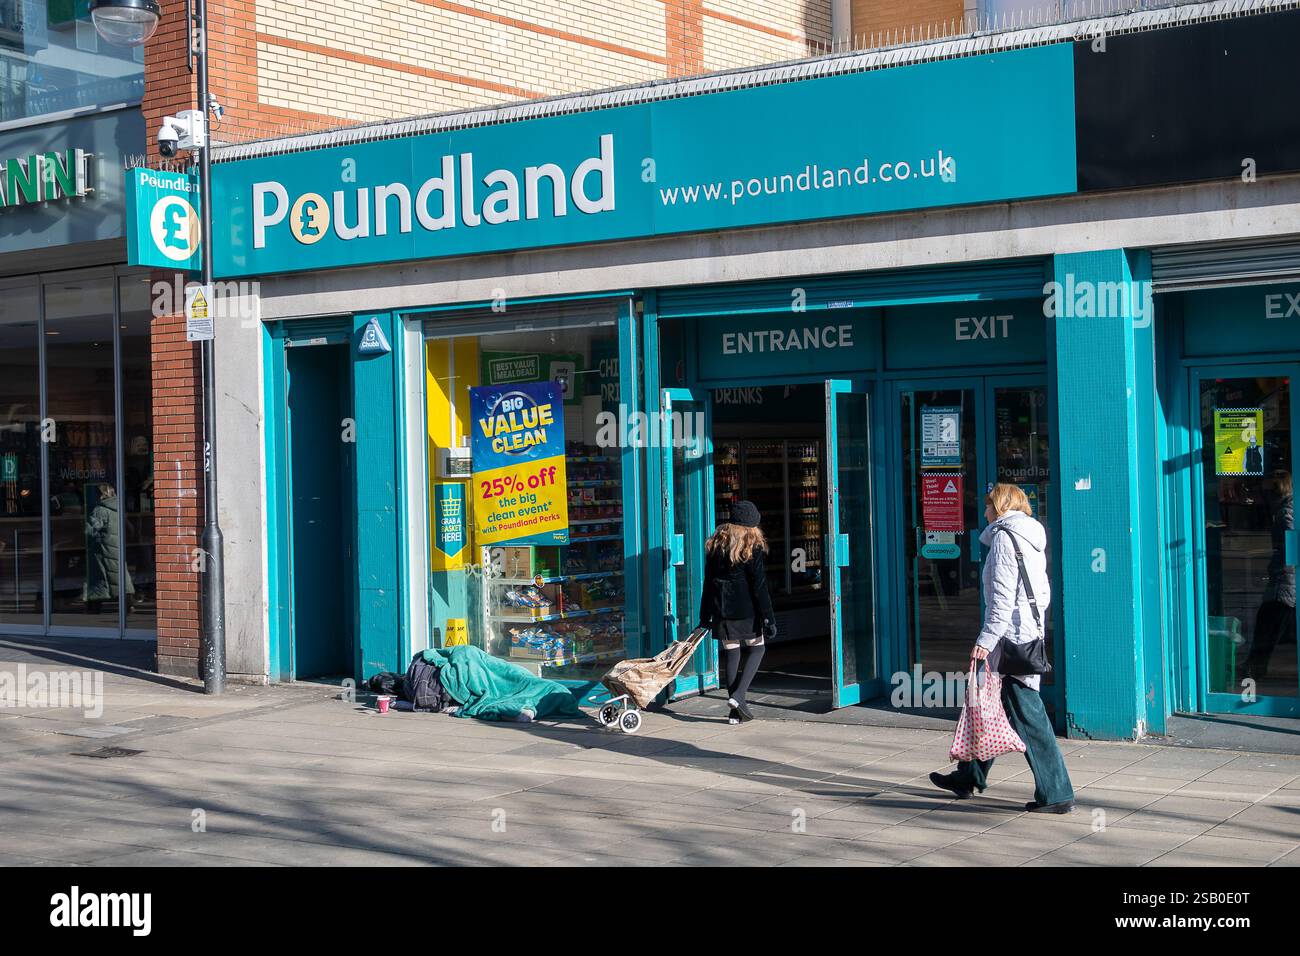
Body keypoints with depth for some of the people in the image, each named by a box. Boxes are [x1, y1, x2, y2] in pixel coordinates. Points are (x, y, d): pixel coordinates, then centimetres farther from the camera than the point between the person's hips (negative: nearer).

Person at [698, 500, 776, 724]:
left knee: (731, 653, 8)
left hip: (722, 611, 4)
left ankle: (737, 710, 9)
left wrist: (705, 617, 15)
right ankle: (738, 695, -6)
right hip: (747, 611, -4)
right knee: (756, 648, 12)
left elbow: (708, 584, 10)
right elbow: (759, 587, -10)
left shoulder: (715, 546, 8)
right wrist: (768, 618, -7)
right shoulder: (753, 548, -7)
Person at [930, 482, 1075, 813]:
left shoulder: (1004, 537, -11)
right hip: (1032, 632, 10)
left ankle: (1056, 794, -5)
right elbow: (1043, 592, 18)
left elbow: (1003, 597, -19)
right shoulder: (1032, 539, 16)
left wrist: (986, 640, -20)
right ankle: (970, 777, 28)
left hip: (1012, 635, -10)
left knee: (1026, 713, -7)